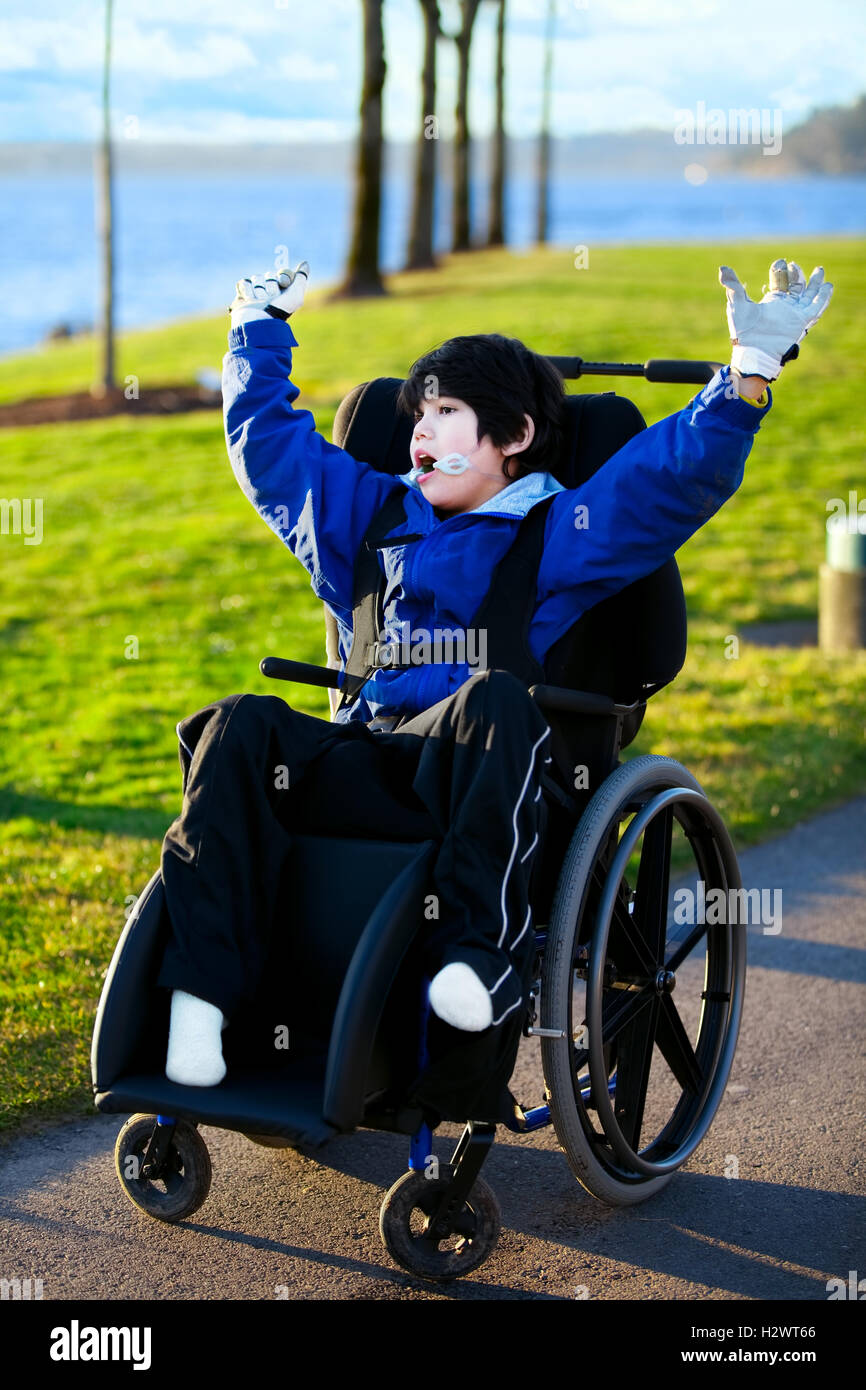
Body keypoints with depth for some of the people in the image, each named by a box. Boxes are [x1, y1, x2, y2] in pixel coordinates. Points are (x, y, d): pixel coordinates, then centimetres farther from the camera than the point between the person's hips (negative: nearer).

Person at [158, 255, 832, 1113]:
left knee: (493, 698, -39)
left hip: (465, 779, -3)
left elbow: (683, 472, 0)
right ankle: (202, 989, -35)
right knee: (240, 727, -28)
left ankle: (485, 950, -43)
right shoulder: (373, 516, 27)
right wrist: (260, 323, 44)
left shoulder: (561, 534, 12)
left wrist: (753, 366, -10)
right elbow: (268, 437, 37)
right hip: (356, 773, 4)